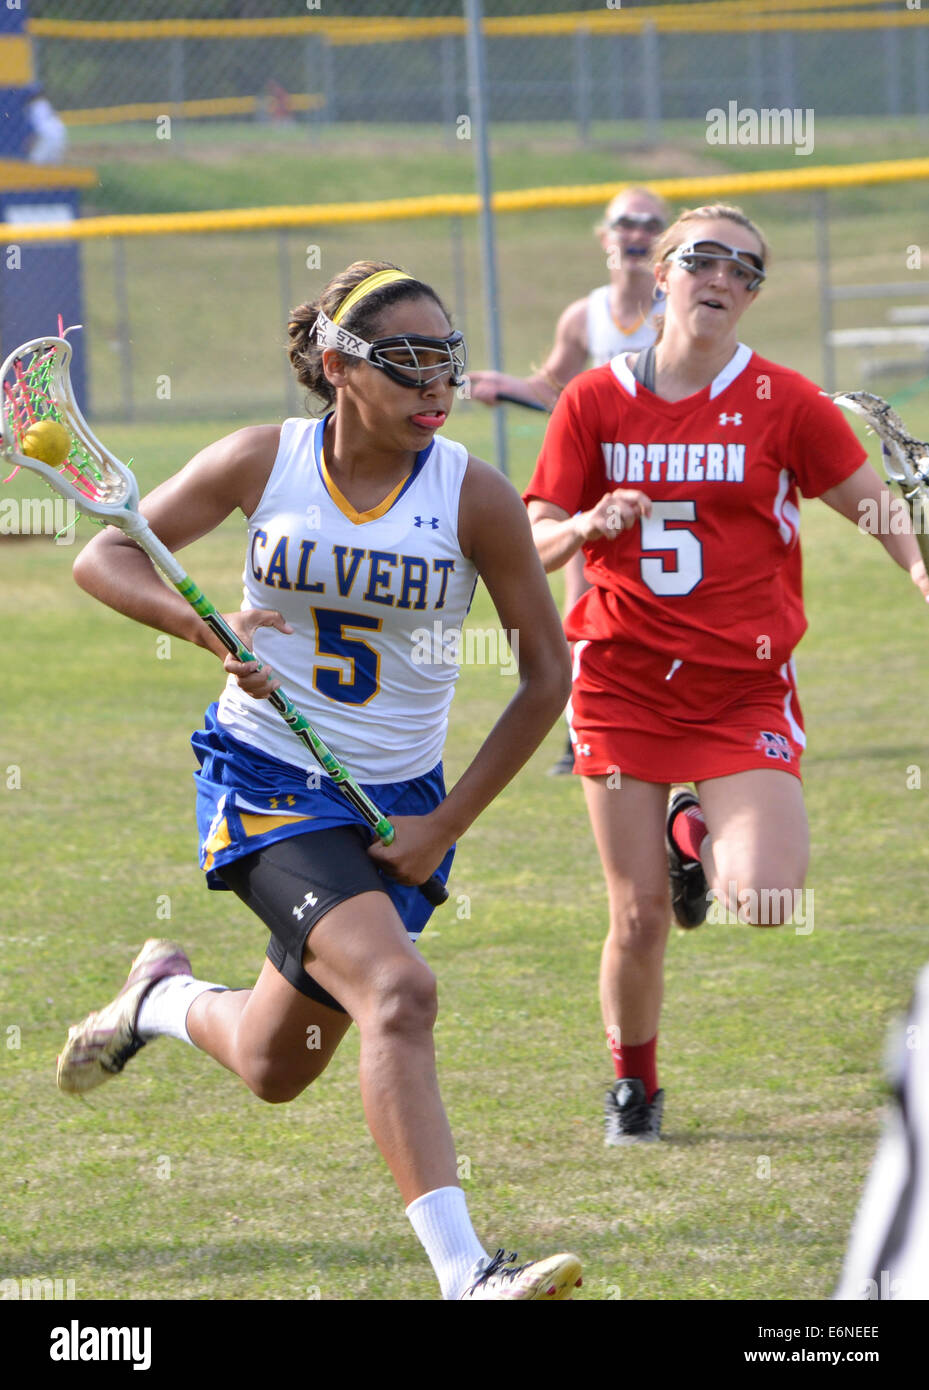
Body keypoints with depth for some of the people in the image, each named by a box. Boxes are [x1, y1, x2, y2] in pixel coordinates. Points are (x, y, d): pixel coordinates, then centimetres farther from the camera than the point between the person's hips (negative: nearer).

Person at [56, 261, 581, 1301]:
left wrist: (446, 825, -6)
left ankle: (165, 997, 45)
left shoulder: (475, 497, -9)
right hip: (264, 777, -3)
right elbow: (103, 557, 1)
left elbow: (547, 671, -2)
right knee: (398, 990, -28)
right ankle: (463, 1274, -32)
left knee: (275, 1073, 11)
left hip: (396, 803, 3)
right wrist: (207, 625, -19)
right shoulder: (264, 462, -8)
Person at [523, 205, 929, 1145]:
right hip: (623, 685, 1)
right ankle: (633, 1085, 26)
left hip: (743, 688, -1)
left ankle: (698, 835, 18)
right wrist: (589, 525, -18)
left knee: (765, 901, -18)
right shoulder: (596, 400, 3)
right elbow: (537, 544, 4)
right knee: (639, 918, -1)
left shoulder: (784, 404, -1)